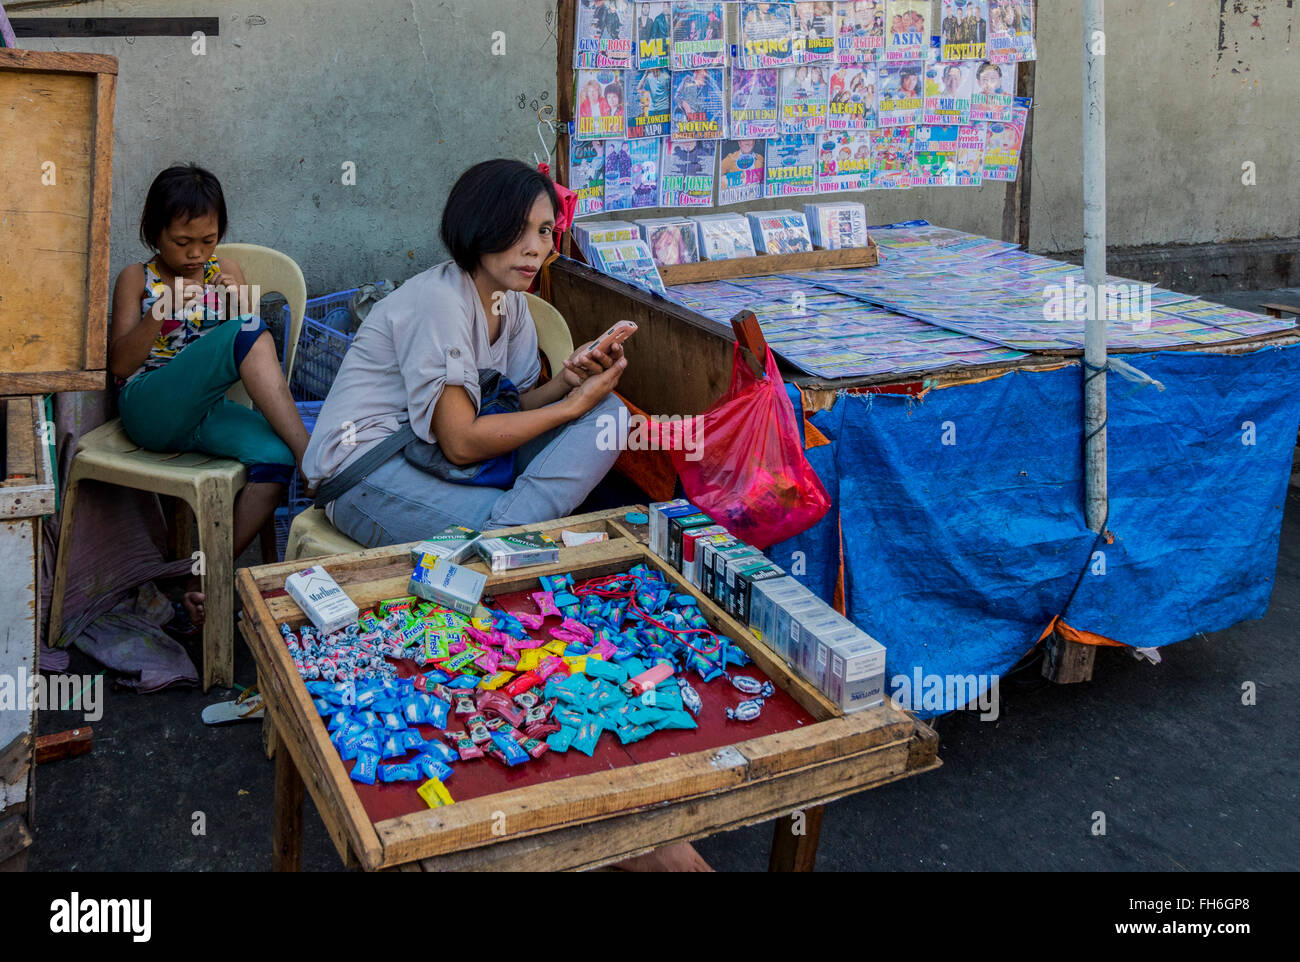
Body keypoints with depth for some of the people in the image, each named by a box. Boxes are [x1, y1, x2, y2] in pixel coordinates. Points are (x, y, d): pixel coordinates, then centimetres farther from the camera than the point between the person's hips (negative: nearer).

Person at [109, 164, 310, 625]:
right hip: (150, 410, -3)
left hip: (207, 411, 4)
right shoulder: (136, 280, 9)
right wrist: (158, 317, -16)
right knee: (245, 333, -29)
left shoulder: (228, 271, 15)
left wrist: (240, 306, -10)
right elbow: (119, 365, 0)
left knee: (274, 456, -30)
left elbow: (250, 357, 10)